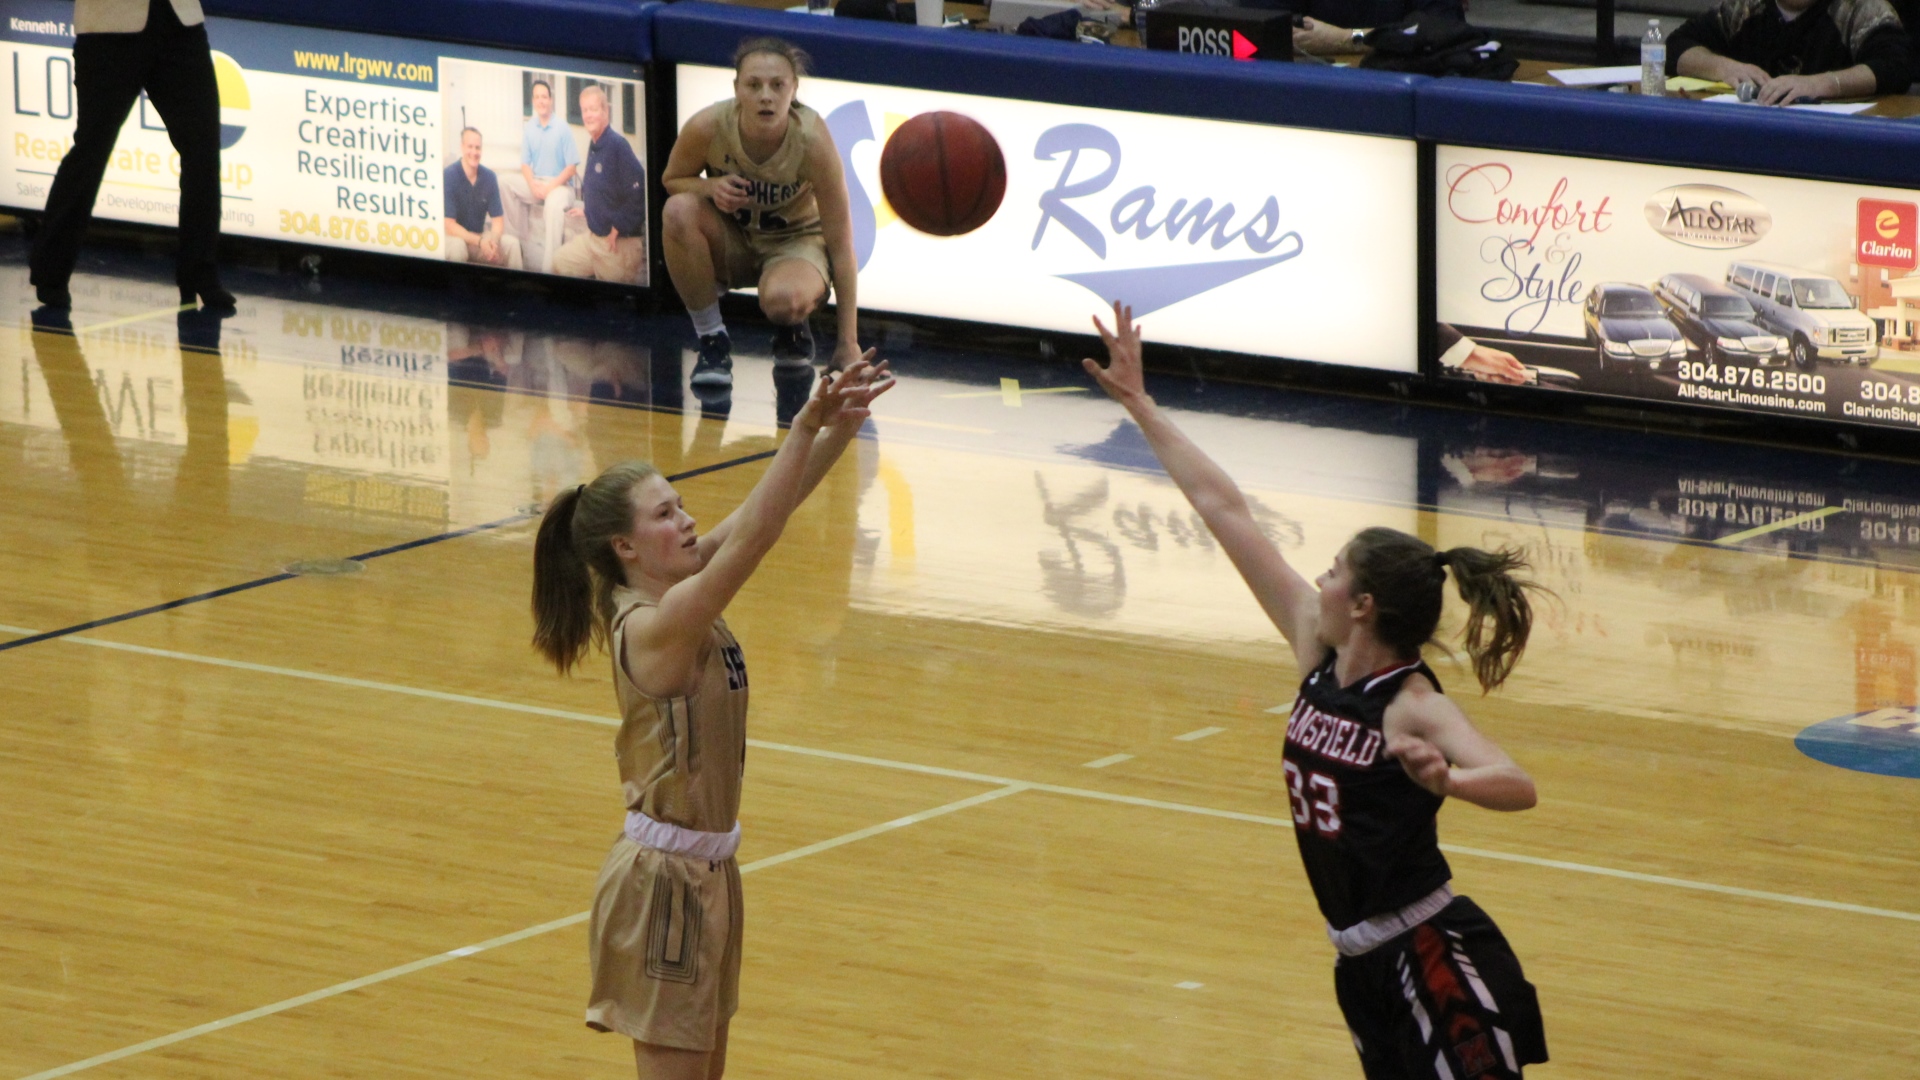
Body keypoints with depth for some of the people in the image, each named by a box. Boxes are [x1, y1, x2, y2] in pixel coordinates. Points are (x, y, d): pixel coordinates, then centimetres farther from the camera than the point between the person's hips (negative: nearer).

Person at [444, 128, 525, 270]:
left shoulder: (489, 177, -1)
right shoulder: (449, 176, -16)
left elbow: (497, 219, 1)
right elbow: (449, 225, -19)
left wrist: (494, 241, -22)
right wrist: (479, 242, -29)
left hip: (479, 236, 5)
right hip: (457, 237, -5)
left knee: (512, 243, -17)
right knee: (457, 246, -36)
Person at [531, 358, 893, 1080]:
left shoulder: (675, 592, 1)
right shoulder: (650, 627, -23)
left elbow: (774, 507, -1)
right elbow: (751, 539, -34)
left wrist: (842, 423, -14)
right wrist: (805, 428, -38)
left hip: (707, 869, 9)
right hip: (663, 878, -9)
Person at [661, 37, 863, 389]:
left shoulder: (812, 139, -29)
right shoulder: (707, 127, -25)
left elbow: (841, 243, -22)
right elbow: (671, 180, -2)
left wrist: (848, 341, -22)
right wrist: (712, 187, -28)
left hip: (797, 239, -2)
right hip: (731, 239, 3)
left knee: (783, 299, -38)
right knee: (679, 210, -31)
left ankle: (792, 331, 4)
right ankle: (712, 340, -13)